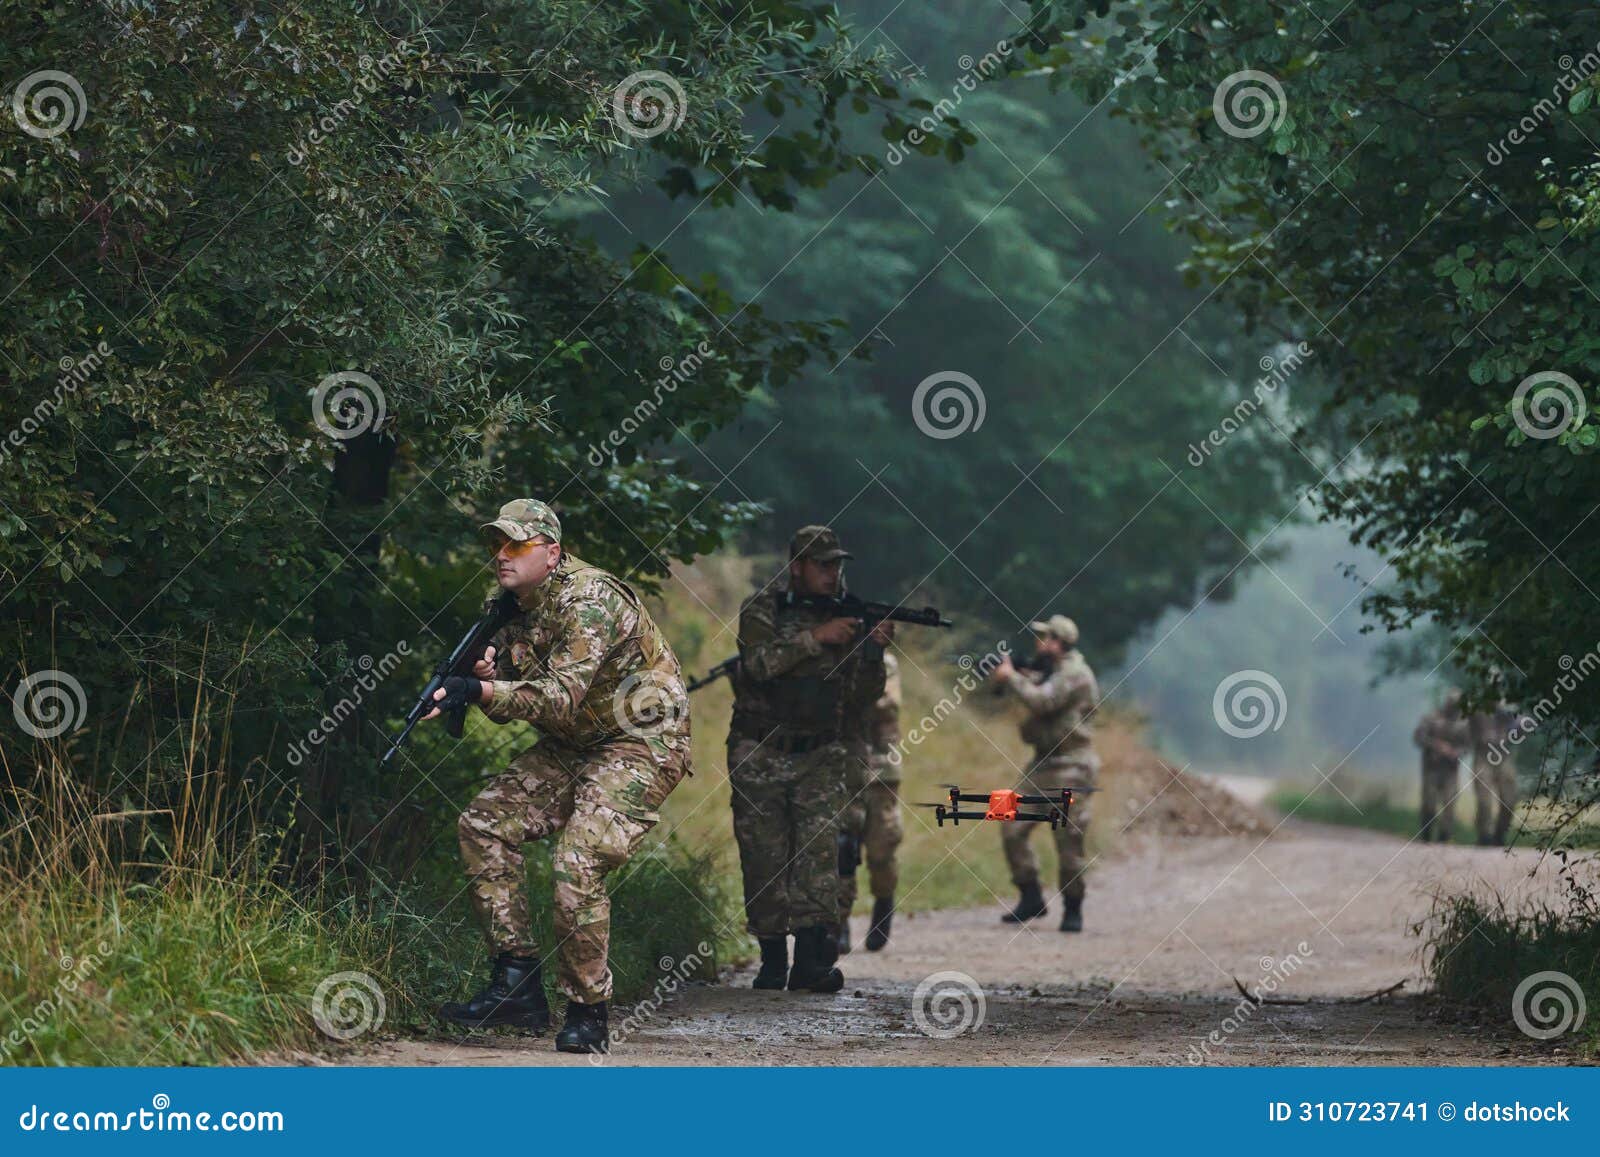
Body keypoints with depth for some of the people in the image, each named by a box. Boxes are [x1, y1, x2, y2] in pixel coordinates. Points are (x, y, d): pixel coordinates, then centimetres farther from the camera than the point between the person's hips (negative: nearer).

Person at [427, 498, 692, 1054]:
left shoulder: (590, 599, -23)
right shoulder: (516, 610, 5)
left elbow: (561, 695, -32)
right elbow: (509, 704, 8)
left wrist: (480, 691, -42)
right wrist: (485, 675, -15)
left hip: (640, 743, -9)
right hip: (572, 745, 9)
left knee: (577, 862, -23)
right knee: (485, 822, -3)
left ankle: (588, 1014, -8)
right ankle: (517, 982, -2)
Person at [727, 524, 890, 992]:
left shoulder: (847, 617, 7)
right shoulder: (762, 610, -3)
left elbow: (859, 699, 4)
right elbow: (759, 661, -23)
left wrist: (872, 652, -12)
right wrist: (816, 637, -27)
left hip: (818, 759, 2)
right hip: (759, 756, -2)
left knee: (819, 848, -15)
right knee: (765, 862, 0)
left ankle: (812, 960, -21)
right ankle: (772, 961, 11)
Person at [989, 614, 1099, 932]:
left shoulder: (1075, 674, -13)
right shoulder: (1051, 672, 19)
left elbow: (1041, 701, -23)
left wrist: (1011, 677, -12)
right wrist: (1011, 676, -2)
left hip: (1070, 769, -9)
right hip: (1043, 767, 9)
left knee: (1069, 841, -5)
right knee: (1013, 829, 0)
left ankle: (1073, 910, 5)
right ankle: (1031, 898, 8)